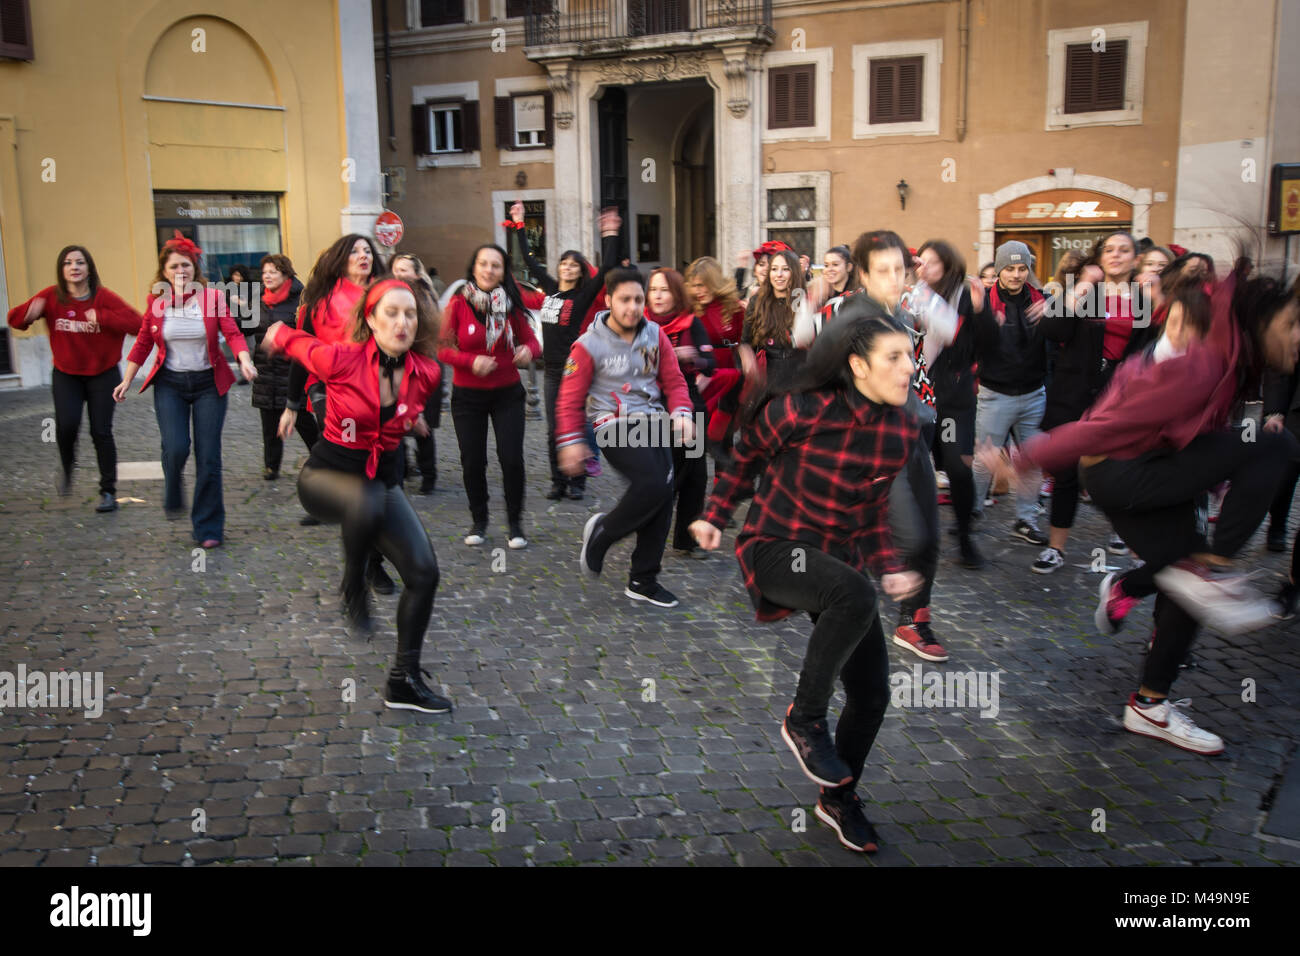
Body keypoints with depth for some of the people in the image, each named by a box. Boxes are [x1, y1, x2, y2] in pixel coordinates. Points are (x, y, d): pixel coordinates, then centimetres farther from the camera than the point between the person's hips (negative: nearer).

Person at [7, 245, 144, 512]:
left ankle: (108, 492, 12)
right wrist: (29, 312, -25)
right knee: (66, 424, -17)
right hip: (66, 375, 1)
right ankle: (67, 466, 16)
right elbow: (14, 320, -2)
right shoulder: (51, 297, -6)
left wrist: (102, 317, -32)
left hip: (103, 375, -1)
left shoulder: (104, 297, -12)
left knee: (101, 432, 0)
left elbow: (137, 323, -20)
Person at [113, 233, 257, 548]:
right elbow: (143, 343, 10)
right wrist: (127, 380, 9)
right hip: (170, 384, 1)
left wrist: (244, 360, -30)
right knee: (176, 448, -15)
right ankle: (173, 499, 18)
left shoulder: (212, 297, -4)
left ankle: (208, 528, 8)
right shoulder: (155, 301, 1)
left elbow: (232, 333, -11)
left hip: (208, 383, -1)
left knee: (208, 455, -2)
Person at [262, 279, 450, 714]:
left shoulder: (426, 373, -9)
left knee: (424, 572, -6)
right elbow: (295, 341, 2)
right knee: (368, 503, -40)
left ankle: (404, 681, 10)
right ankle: (353, 588, -9)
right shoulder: (340, 359, -19)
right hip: (327, 476, -5)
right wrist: (278, 334, 21)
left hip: (384, 480, 5)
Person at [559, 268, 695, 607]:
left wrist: (681, 412, -5)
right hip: (615, 425, -5)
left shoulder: (655, 335, 6)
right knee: (651, 485, -24)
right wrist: (571, 441, -7)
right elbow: (570, 398, -2)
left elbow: (673, 379, 12)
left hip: (654, 421, 6)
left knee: (663, 494, 0)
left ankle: (642, 581, 14)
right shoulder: (589, 344, -6)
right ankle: (602, 532, 4)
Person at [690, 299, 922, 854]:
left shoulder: (901, 431, -1)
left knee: (871, 693, 5)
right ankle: (804, 720, -14)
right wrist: (715, 516, 3)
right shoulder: (802, 411, -18)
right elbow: (746, 456, 1)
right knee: (855, 595, -38)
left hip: (839, 556, 6)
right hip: (775, 548, -6)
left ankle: (839, 801, 32)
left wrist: (888, 567, 3)